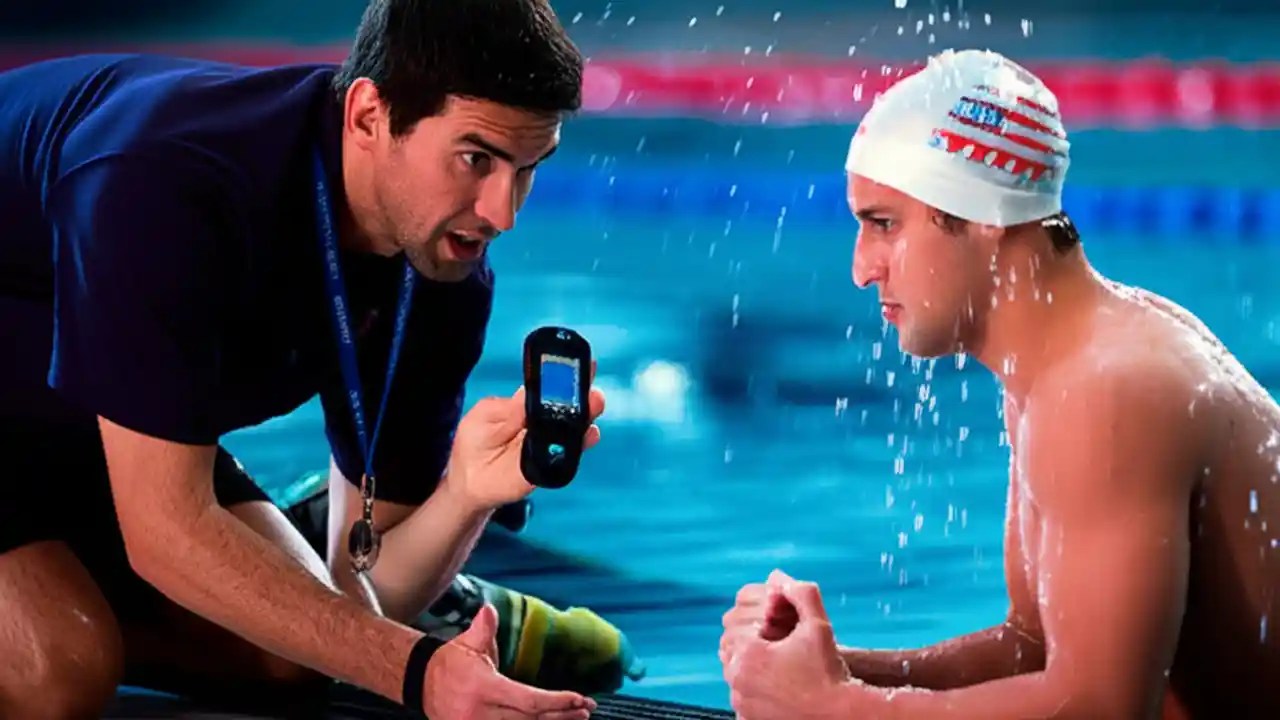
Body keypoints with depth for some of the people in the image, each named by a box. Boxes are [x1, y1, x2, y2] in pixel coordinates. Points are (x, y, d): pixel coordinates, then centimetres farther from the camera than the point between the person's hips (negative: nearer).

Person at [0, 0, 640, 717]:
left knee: (289, 654, 1)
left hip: (73, 422, 7)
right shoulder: (171, 184, -38)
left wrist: (469, 492, -33)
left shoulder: (449, 271, -16)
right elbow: (166, 531, -36)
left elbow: (361, 595, -12)